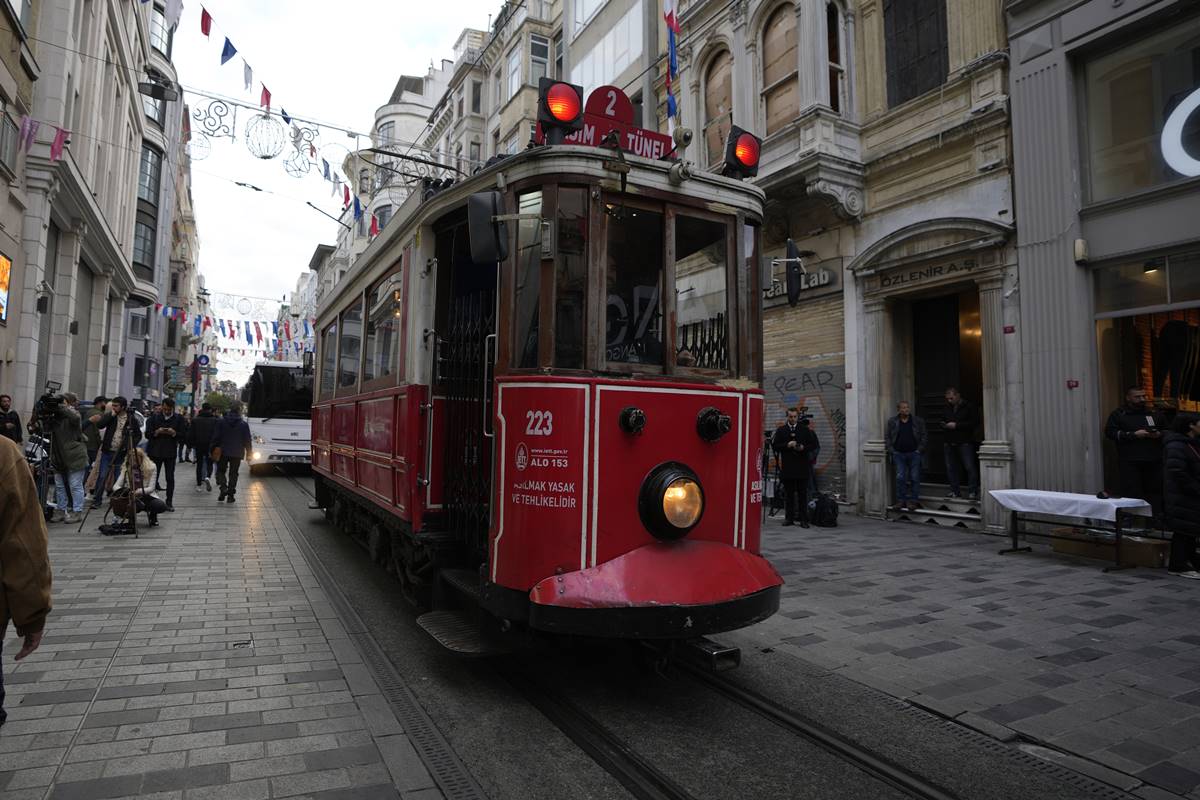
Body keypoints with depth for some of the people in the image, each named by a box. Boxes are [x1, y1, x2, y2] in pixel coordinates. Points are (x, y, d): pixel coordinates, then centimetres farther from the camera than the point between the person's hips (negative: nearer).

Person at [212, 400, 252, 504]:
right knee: (233, 473, 7)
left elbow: (215, 437, -1)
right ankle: (230, 495, 7)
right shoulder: (244, 424, -4)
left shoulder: (222, 421, -3)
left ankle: (223, 487, -9)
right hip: (237, 453, 0)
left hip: (223, 452, 0)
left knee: (221, 471, 14)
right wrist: (248, 454, 7)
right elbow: (247, 441, -1)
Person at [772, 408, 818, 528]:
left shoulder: (805, 430, 9)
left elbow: (813, 444, 8)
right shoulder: (781, 430, 9)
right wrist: (787, 445, -13)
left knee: (802, 494, -1)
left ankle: (803, 519, 2)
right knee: (788, 494, 5)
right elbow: (775, 446, 2)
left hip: (802, 467, 0)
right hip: (787, 467, 0)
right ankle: (789, 518, 12)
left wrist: (803, 447, -11)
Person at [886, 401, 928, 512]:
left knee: (914, 478, 1)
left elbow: (925, 436, 6)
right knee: (900, 477, -3)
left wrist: (920, 449, -4)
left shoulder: (918, 421, 5)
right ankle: (901, 501, 4)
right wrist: (891, 450, -1)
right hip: (899, 454, 0)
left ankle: (913, 501, 8)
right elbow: (887, 437, 8)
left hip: (914, 454, 0)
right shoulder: (892, 422, 6)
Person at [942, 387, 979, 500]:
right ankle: (955, 491, 15)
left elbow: (975, 423, -11)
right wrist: (944, 424, 2)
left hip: (965, 442, -6)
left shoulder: (968, 407, -4)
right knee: (951, 468, 7)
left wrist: (956, 425, -15)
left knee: (970, 467, -7)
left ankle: (973, 491, -1)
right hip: (949, 443, 6)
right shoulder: (948, 408, 13)